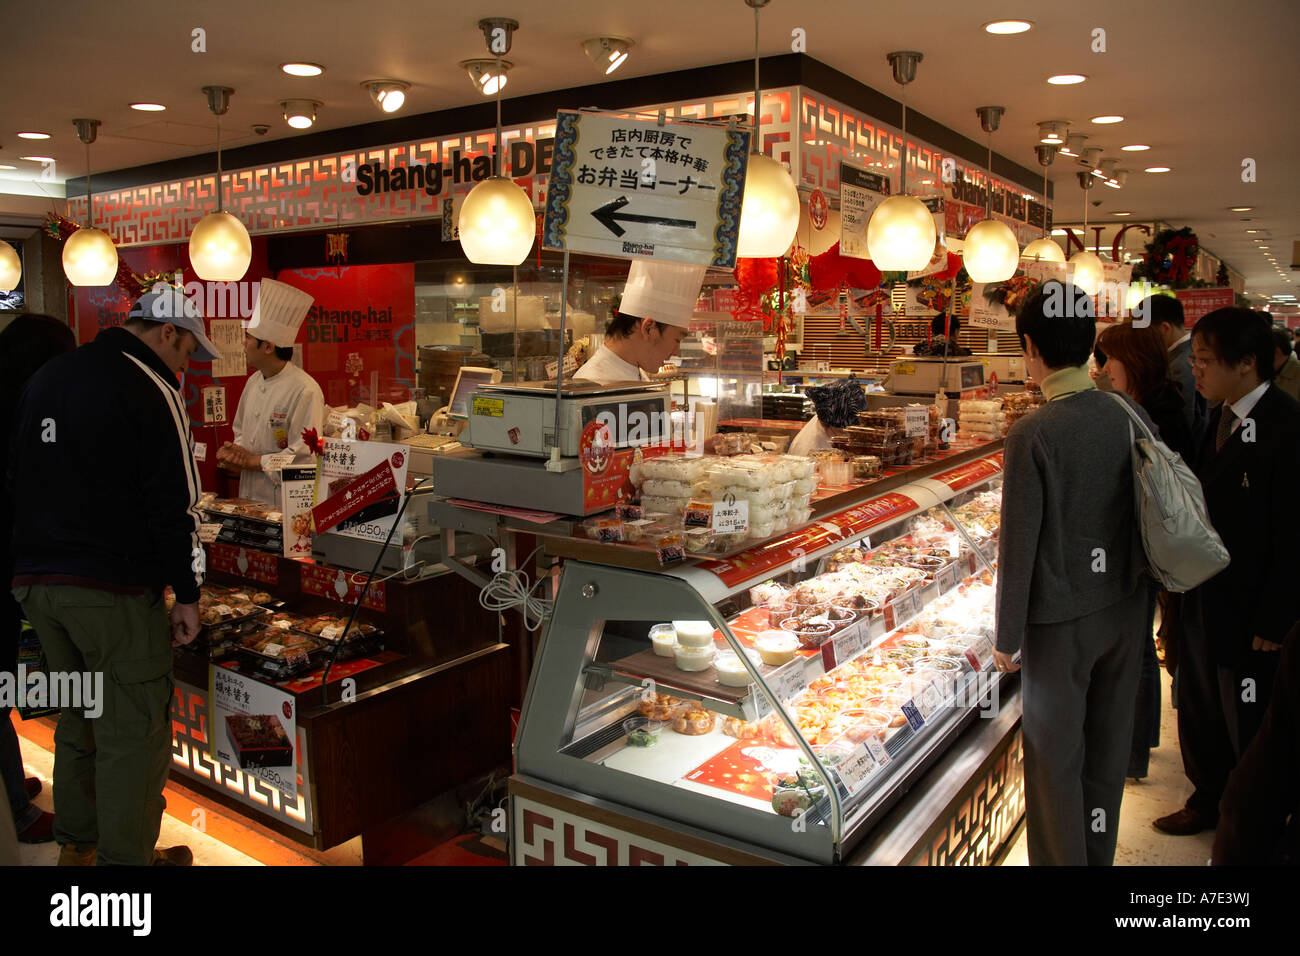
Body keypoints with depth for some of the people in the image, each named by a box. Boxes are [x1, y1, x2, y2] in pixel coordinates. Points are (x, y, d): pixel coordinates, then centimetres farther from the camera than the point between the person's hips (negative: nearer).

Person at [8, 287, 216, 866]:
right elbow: (174, 504, -16)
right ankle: (127, 857, 10)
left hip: (35, 579, 9)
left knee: (79, 716, 21)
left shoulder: (44, 378, 13)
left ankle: (75, 843, 33)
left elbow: (21, 477, 20)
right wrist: (187, 594, -10)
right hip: (112, 588, -8)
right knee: (133, 730, 2)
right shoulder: (150, 390, -12)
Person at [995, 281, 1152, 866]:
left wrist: (1007, 639, -7)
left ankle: (1063, 858, 24)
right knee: (1108, 750, 21)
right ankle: (1099, 853, 38)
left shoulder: (1032, 435, -21)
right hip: (1126, 608, 6)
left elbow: (1019, 545, -17)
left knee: (1056, 759, 10)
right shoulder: (1132, 417, -4)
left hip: (1062, 620, -6)